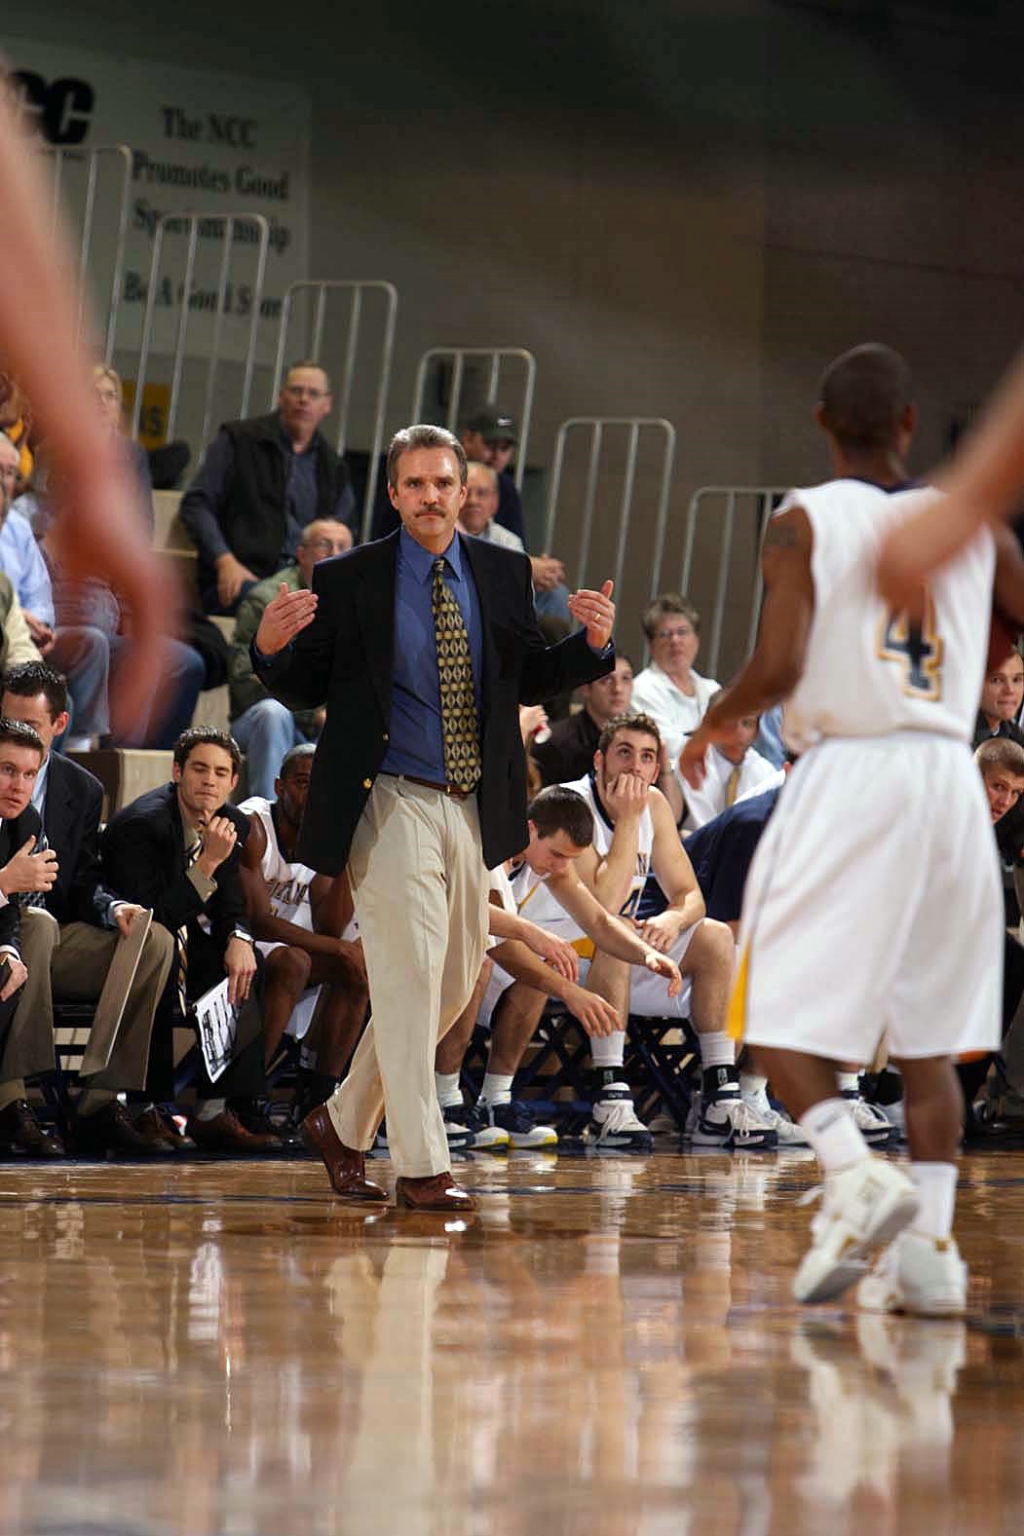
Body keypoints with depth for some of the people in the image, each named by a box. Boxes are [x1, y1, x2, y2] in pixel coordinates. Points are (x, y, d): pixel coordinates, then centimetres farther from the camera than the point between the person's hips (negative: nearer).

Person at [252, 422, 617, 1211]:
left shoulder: (504, 573, 8)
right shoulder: (346, 581, -2)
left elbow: (528, 679, 12)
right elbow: (307, 689, 2)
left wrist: (592, 644, -5)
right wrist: (273, 649, -19)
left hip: (474, 810, 5)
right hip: (392, 803, -5)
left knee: (455, 981, 12)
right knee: (410, 976, -10)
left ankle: (344, 1122, 29)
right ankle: (421, 1166, -5)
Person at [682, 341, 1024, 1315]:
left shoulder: (803, 522, -4)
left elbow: (779, 665, -14)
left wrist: (713, 721, 4)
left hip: (846, 771, -4)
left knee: (779, 1012, 2)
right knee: (929, 1033, 11)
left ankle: (854, 1173, -21)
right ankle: (928, 1245, 4)